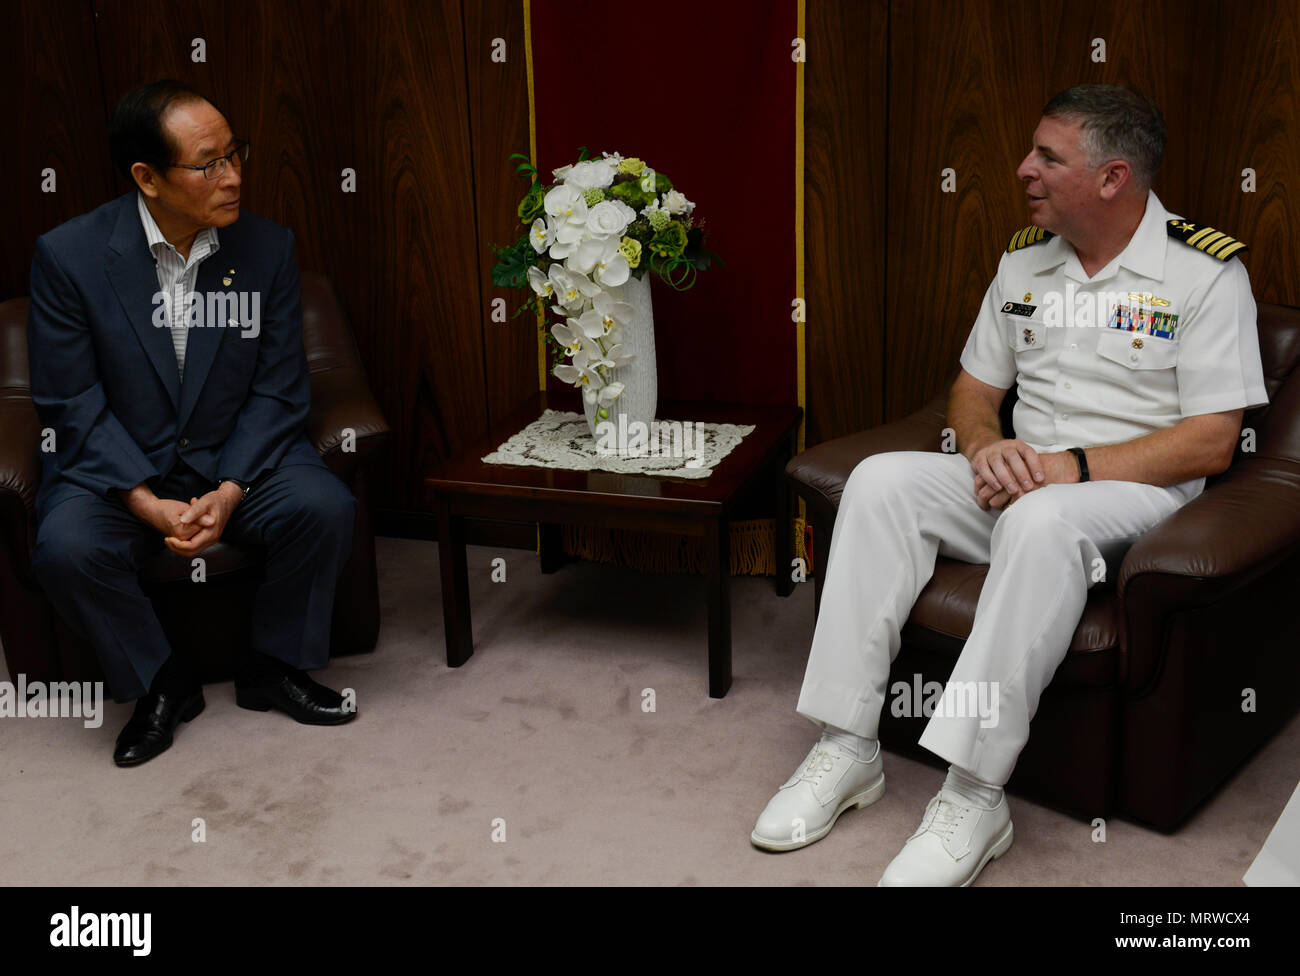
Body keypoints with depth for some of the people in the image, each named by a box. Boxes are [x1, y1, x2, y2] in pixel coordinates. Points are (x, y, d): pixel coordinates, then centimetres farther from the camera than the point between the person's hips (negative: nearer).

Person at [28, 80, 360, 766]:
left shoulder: (267, 248, -5)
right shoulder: (68, 255, -11)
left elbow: (278, 392, -3)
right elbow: (72, 405, -9)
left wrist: (229, 492, -18)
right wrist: (148, 504, -21)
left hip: (239, 454, 2)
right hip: (117, 465, -1)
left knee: (325, 507, -25)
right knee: (66, 549, -29)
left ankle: (271, 665, 2)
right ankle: (163, 683, 0)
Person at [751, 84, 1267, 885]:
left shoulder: (1207, 271, -6)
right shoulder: (1025, 259, 12)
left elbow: (1213, 442, -12)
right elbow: (974, 388, 16)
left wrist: (1073, 466, -20)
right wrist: (986, 447, -8)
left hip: (1139, 492, -6)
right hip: (1016, 478, 6)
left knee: (1043, 520, -39)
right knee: (881, 481, -20)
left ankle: (975, 796, -35)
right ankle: (849, 747, -20)